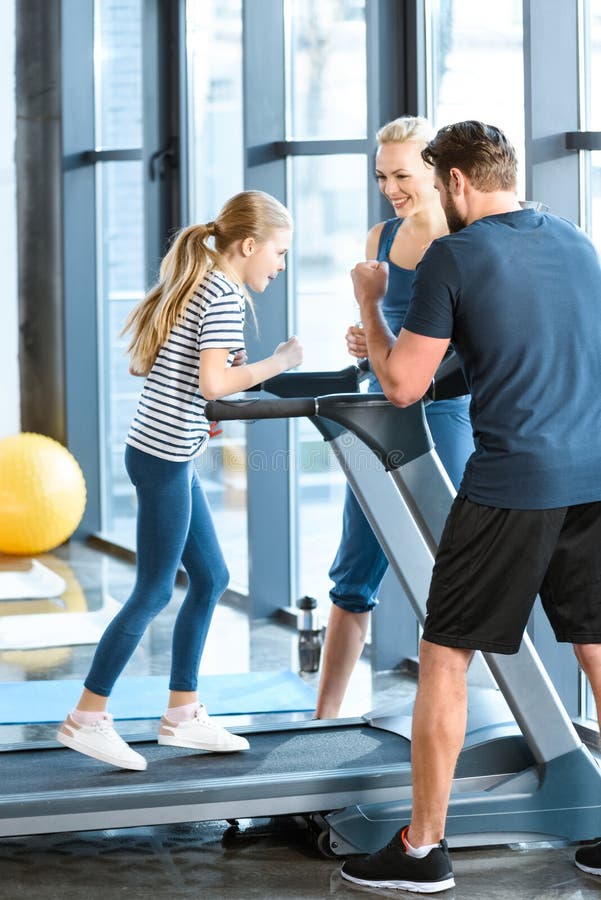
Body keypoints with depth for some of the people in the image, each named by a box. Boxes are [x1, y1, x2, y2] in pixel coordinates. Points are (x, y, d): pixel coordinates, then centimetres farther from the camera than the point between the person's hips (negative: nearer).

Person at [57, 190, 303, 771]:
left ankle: (182, 713, 21)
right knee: (154, 591, -2)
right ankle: (86, 718, 6)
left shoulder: (195, 286, 16)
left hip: (161, 453, 10)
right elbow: (213, 383, -26)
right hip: (165, 457, -10)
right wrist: (276, 364, -14)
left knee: (210, 578, 14)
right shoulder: (226, 296, -14)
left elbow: (140, 366, 18)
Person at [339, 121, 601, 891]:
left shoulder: (453, 258, -6)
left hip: (512, 485, -6)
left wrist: (368, 302, 9)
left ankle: (422, 849, 9)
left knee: (443, 659, 4)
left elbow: (402, 387, -5)